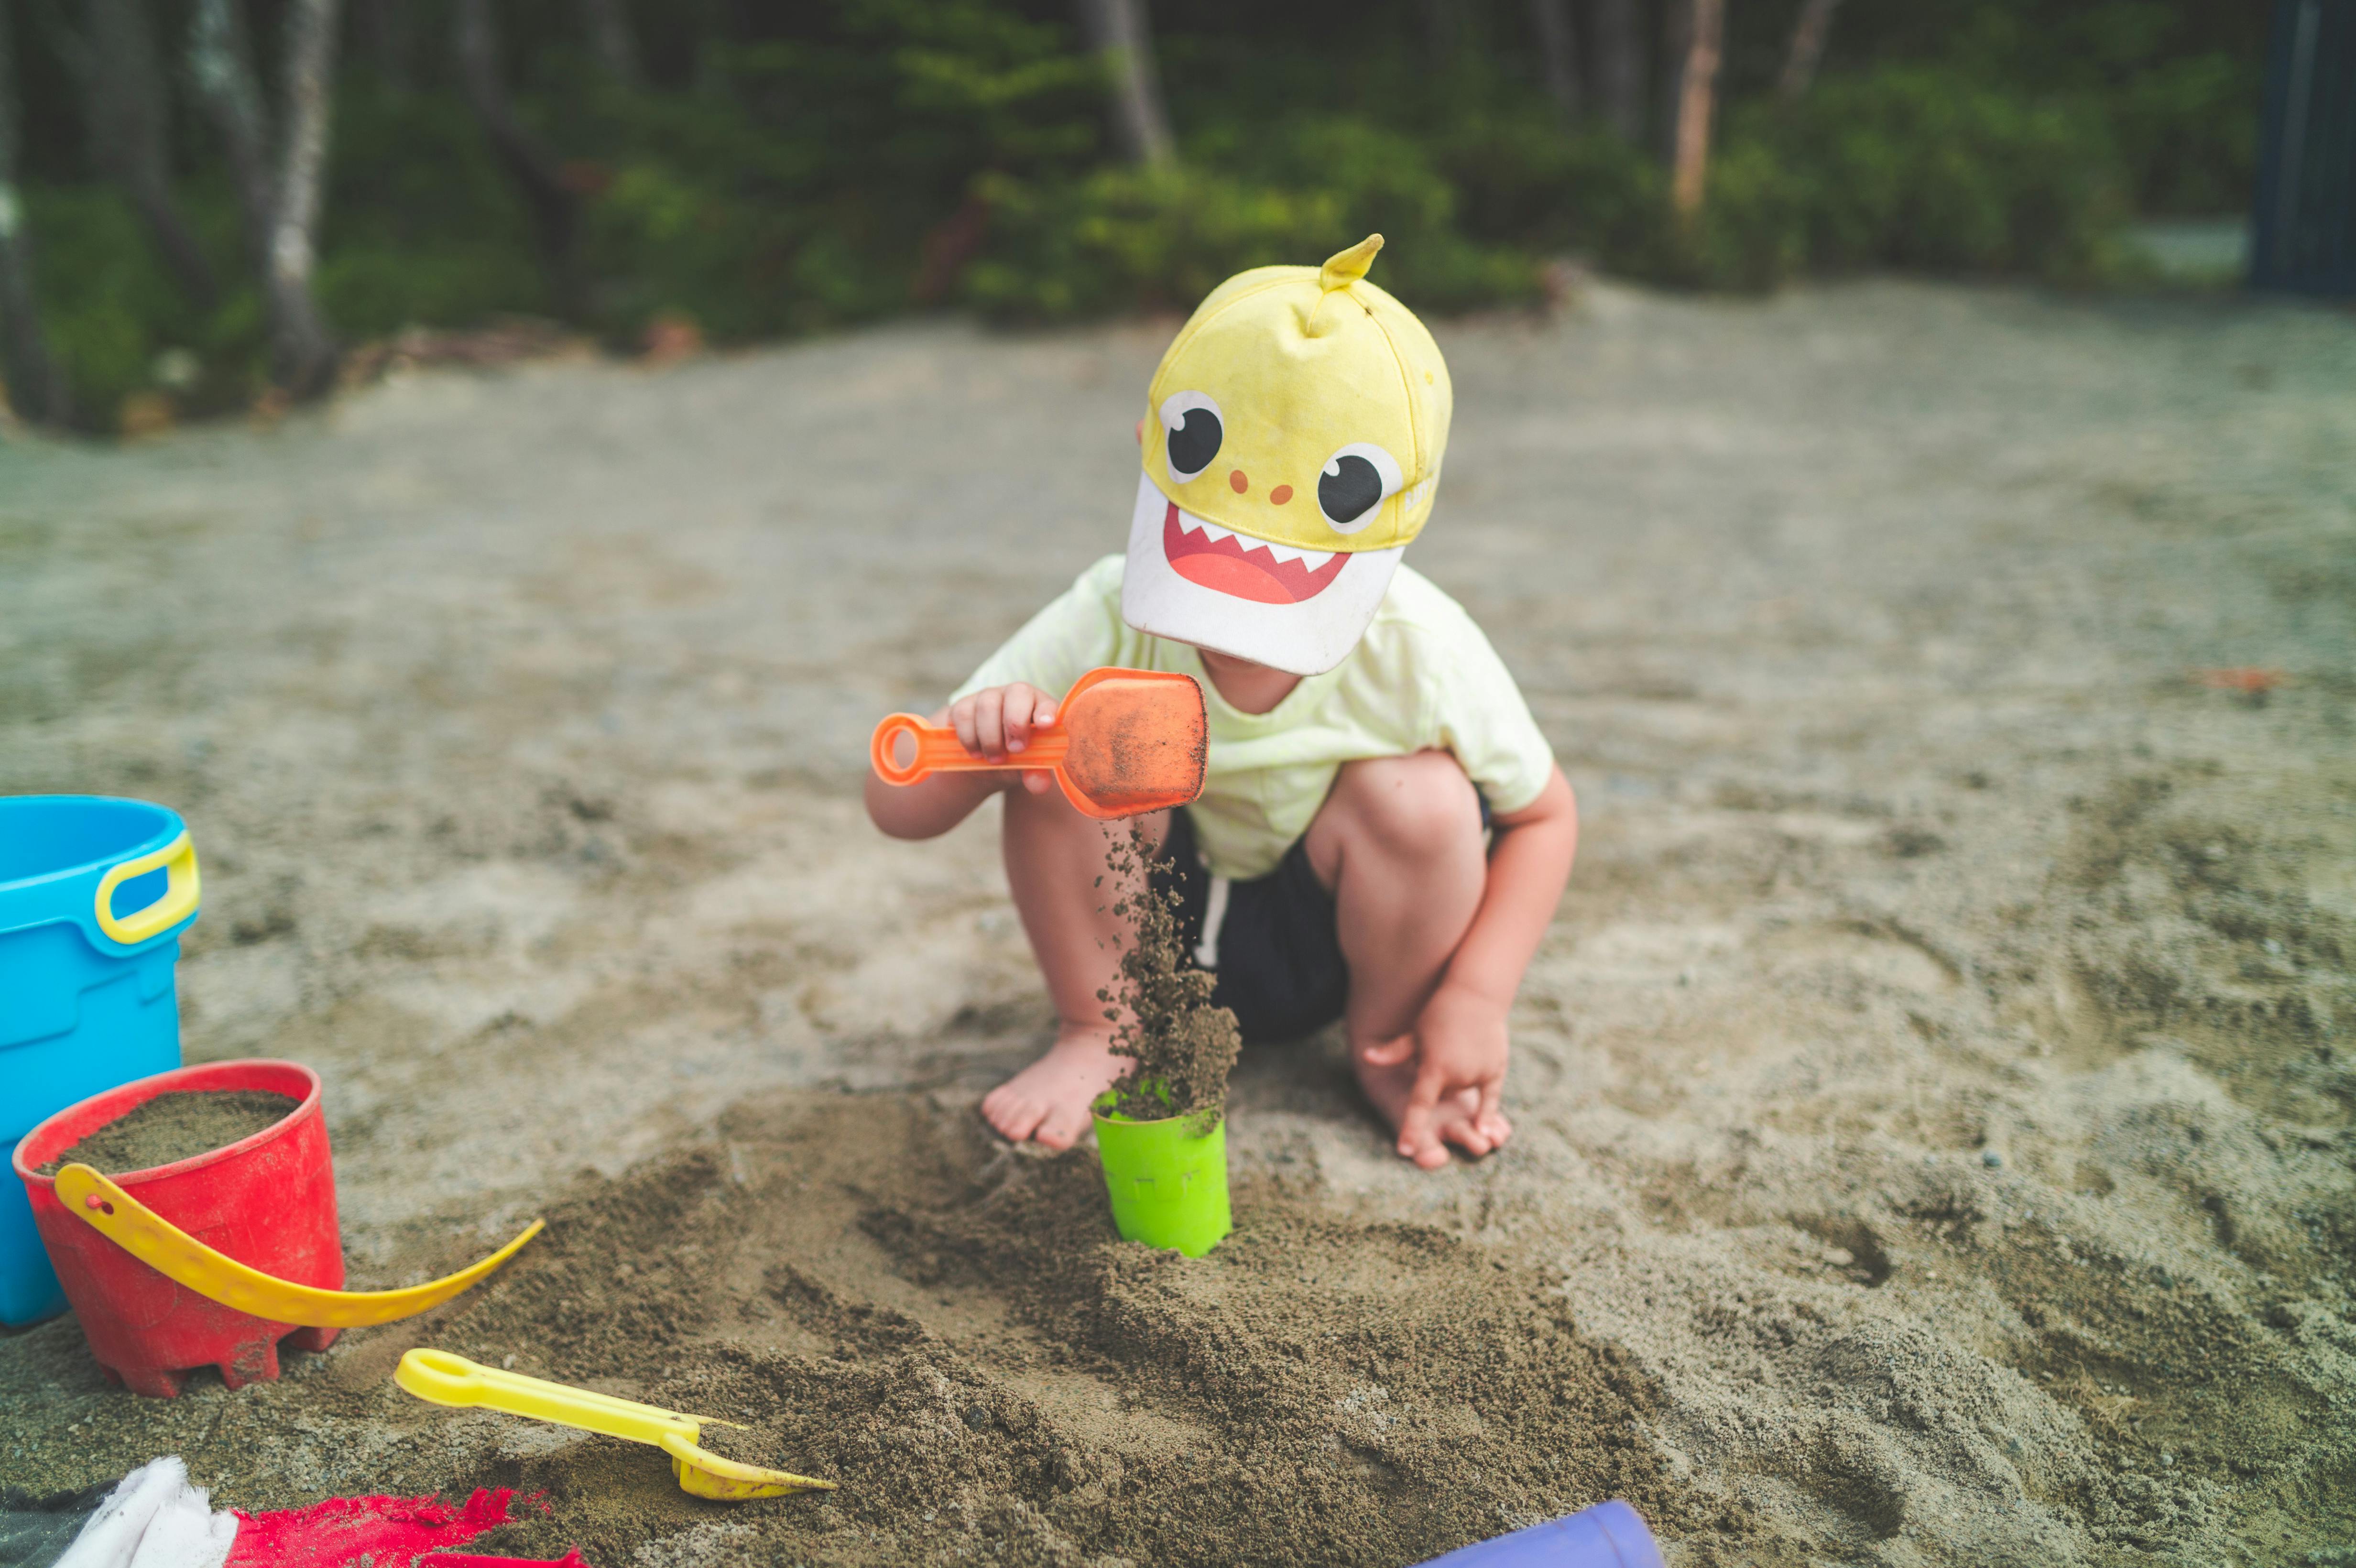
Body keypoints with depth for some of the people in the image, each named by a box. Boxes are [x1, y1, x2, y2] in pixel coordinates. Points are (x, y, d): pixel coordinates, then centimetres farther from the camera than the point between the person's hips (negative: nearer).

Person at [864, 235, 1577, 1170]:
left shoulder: (1420, 652, -25)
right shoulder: (1109, 625, -25)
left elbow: (1544, 817, -8)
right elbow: (898, 812, -21)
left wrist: (1479, 996, -19)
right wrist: (970, 750, -45)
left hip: (1336, 938, 0)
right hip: (1156, 929, 0)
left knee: (1421, 800, -30)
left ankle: (1384, 1043, 1)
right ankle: (1097, 1033, -3)